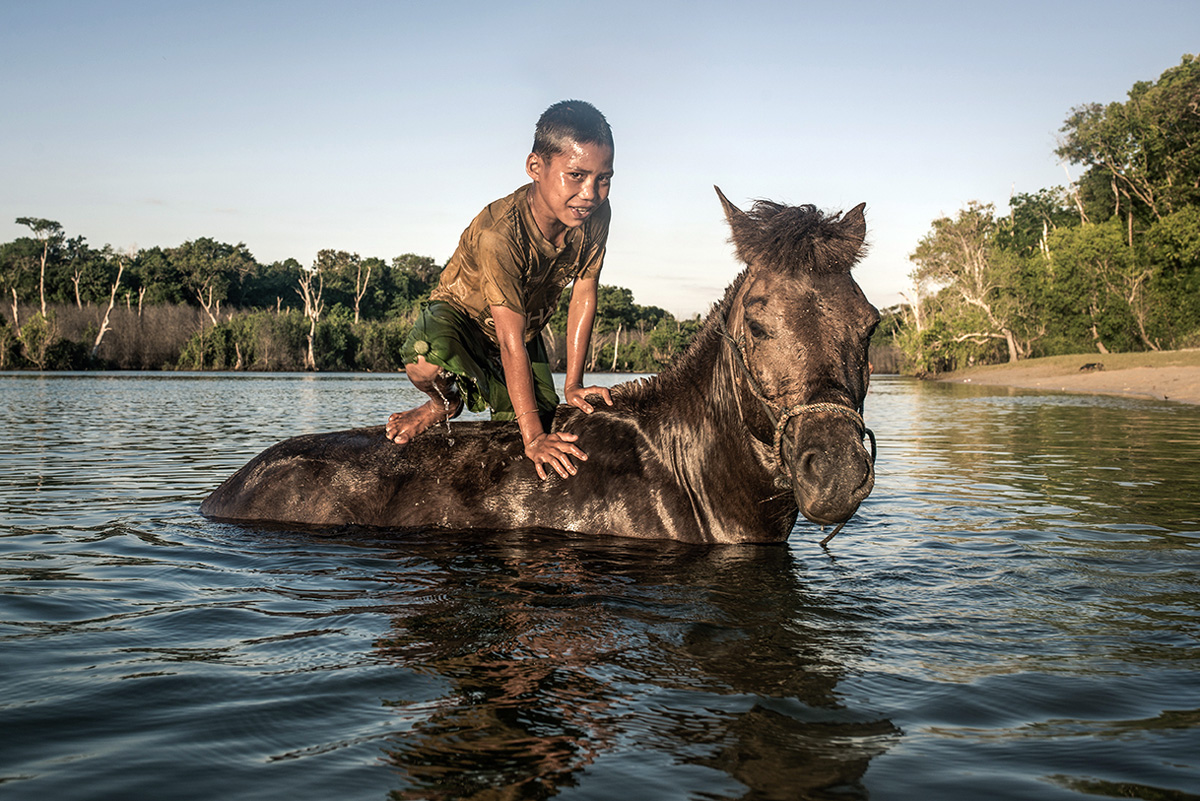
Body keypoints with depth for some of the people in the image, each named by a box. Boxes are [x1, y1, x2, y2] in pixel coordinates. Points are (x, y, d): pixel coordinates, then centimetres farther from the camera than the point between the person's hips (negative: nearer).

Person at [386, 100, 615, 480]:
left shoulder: (596, 216, -22)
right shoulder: (499, 233, -39)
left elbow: (584, 295, -10)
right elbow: (511, 342, -39)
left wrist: (573, 384, -9)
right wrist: (532, 436, -39)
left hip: (527, 327, 6)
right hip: (462, 310, -5)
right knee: (426, 364, -39)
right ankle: (445, 402, -1)